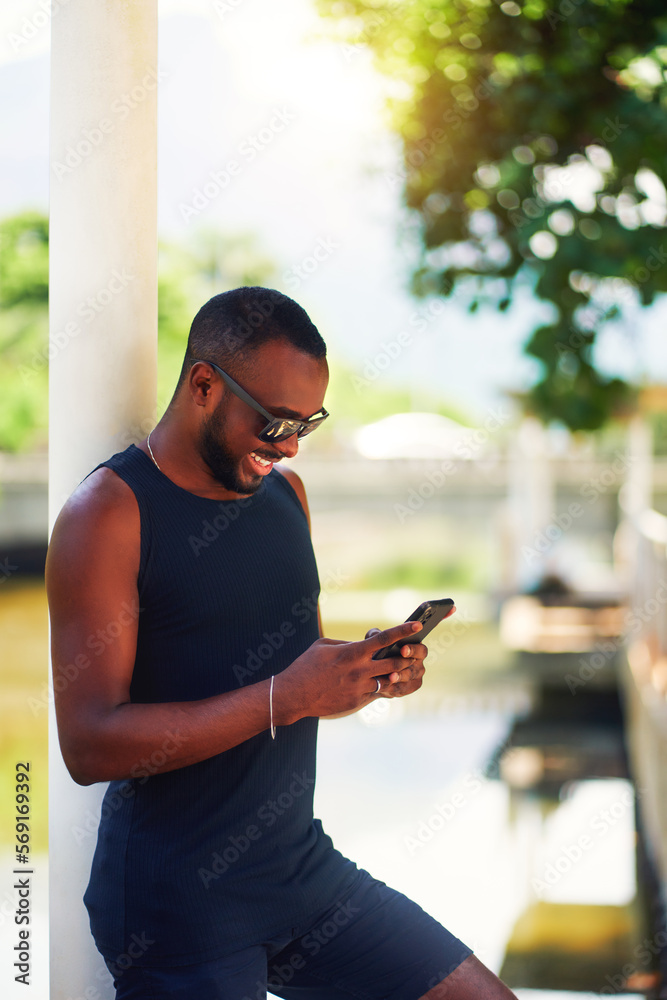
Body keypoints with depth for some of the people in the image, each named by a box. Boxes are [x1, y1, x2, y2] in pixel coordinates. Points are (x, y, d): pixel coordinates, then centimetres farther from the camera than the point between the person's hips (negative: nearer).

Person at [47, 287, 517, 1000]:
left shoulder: (285, 493, 10)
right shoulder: (108, 513, -14)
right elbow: (89, 745, -21)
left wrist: (368, 667, -3)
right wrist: (284, 697, -26)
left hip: (303, 862, 7)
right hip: (176, 898, -7)